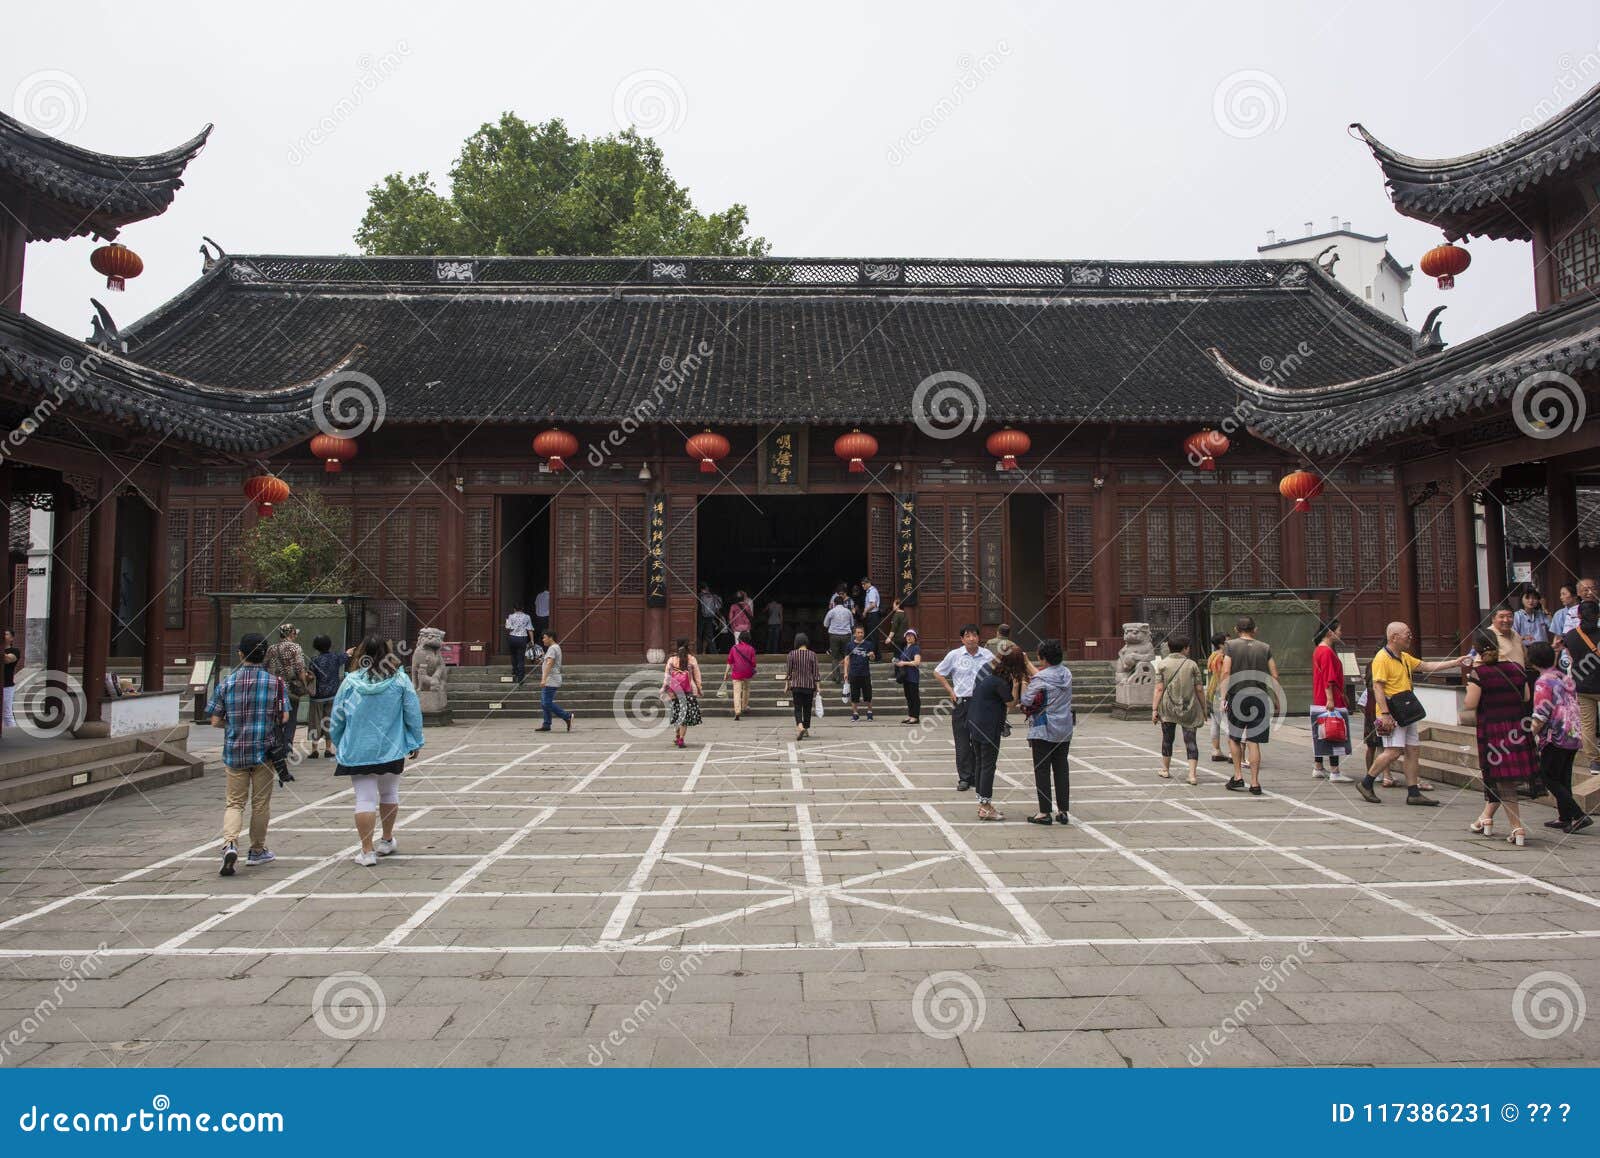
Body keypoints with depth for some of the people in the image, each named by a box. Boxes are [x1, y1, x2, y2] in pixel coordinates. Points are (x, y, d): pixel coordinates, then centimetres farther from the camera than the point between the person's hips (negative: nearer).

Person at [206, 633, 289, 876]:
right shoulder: (275, 682, -4)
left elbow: (215, 721, -1)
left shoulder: (227, 683, -1)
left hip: (234, 752, 1)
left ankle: (230, 844, -13)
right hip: (264, 750, -1)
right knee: (260, 803, 11)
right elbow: (285, 718, -9)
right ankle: (257, 851, 22)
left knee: (234, 803, 9)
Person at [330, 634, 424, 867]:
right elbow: (413, 713, -3)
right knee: (389, 793, 19)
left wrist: (339, 744, 16)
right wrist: (415, 742, 9)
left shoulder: (350, 682, -5)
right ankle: (387, 840, 34)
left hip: (358, 750, -1)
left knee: (365, 798, 2)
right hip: (391, 748, 1)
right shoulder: (400, 680, -6)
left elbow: (337, 718, 2)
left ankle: (367, 850, 1)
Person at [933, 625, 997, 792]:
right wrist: (950, 690, 3)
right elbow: (937, 673, 11)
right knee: (962, 743, 2)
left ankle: (978, 777, 15)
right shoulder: (954, 655, 0)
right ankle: (964, 778, 9)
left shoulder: (987, 655, 2)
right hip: (961, 703, 0)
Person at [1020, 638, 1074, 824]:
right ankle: (1063, 811, 15)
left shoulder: (1041, 678, -17)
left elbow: (1026, 700, -15)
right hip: (1065, 730, 6)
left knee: (1042, 770, 2)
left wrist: (1023, 684, 2)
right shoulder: (1066, 674, 4)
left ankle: (1044, 812, 3)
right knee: (1061, 769, 12)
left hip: (1043, 731, -6)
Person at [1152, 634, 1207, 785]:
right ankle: (1192, 774, -7)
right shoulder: (1192, 664, 0)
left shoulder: (1162, 664, -1)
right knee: (1190, 740, 2)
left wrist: (1154, 709, -5)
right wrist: (1204, 708, 10)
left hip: (1168, 707, 1)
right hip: (1189, 707, -1)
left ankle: (1165, 770, 27)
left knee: (1167, 738, 14)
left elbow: (1159, 689, -7)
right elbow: (1199, 689, 0)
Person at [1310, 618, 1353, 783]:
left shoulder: (1318, 650, 16)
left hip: (1319, 702, 11)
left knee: (1321, 736, 14)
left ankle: (1318, 769, 20)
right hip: (1330, 702, -11)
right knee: (1334, 736, -7)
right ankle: (1335, 773, -5)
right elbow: (1328, 679, -22)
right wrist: (1330, 700, -25)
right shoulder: (1327, 652, -16)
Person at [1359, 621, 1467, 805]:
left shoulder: (1405, 657, 16)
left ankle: (1413, 793, 13)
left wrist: (1455, 663, 19)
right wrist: (1385, 714, -25)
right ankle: (1366, 783, -3)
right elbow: (1377, 687, -19)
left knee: (1413, 751, 8)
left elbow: (1427, 666, 25)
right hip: (1392, 714, -10)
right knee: (1394, 751, -14)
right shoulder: (1382, 658, -14)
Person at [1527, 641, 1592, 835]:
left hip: (1556, 737, -8)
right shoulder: (1566, 678, 11)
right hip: (1574, 736, 8)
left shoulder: (1543, 682, -14)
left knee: (1549, 778, 0)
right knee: (1563, 778, 15)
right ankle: (1564, 818, 19)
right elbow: (1574, 707, 18)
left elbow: (1540, 717, -17)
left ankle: (1578, 816, -7)